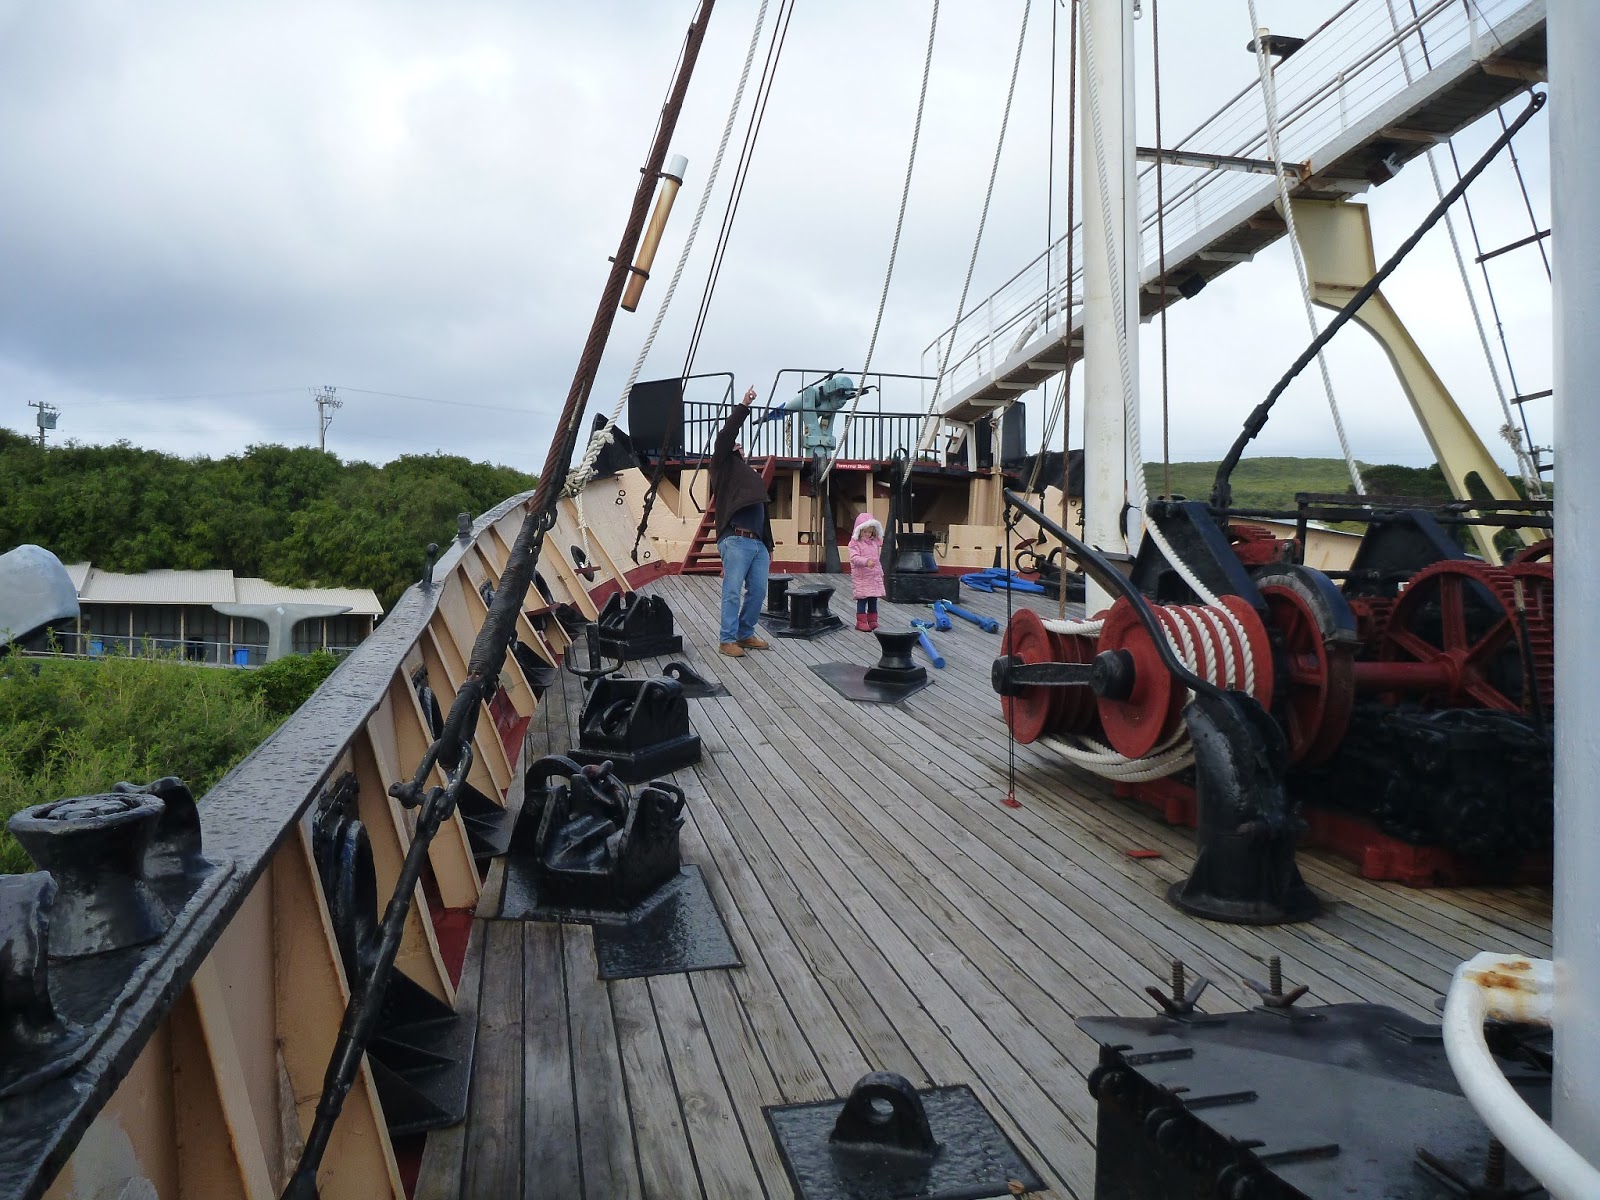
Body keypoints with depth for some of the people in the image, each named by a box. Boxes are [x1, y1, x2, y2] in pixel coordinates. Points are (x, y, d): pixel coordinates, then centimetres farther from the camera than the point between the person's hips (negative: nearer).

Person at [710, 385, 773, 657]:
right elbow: (725, 436, -8)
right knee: (733, 592, -8)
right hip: (735, 541, -7)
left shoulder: (751, 475, 28)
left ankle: (746, 634, 18)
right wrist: (743, 407, -7)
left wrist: (769, 545, 23)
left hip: (758, 543, 7)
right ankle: (728, 639, -3)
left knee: (758, 592, 6)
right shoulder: (723, 465, 10)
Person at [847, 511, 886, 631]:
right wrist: (866, 562, -37)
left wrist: (881, 573, 21)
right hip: (861, 577, -6)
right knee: (862, 599, -4)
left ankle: (872, 621, 18)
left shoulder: (875, 542, 11)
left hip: (875, 576, 6)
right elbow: (854, 558, -22)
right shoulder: (855, 543, -8)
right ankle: (861, 622, 1)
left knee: (873, 599, 10)